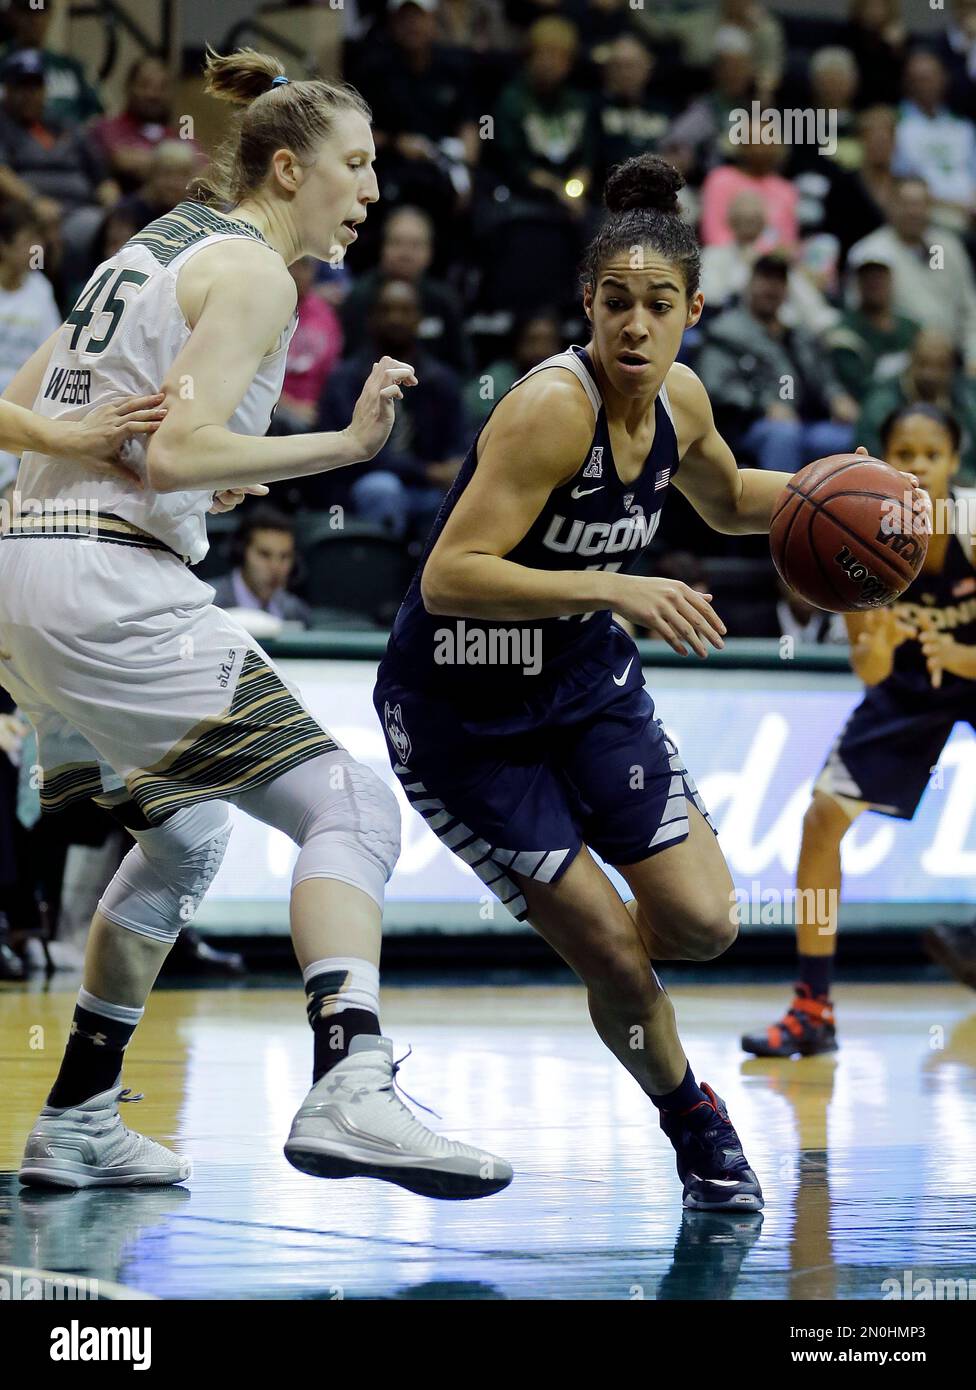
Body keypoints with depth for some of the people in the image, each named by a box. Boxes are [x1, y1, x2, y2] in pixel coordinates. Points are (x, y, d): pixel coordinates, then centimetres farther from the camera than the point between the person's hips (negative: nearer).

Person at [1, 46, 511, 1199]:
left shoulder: (158, 246, 20)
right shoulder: (251, 271, -6)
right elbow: (176, 452, -18)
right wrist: (344, 443, -19)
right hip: (113, 586, -10)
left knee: (183, 834, 26)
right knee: (349, 808, -12)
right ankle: (348, 1091, -32)